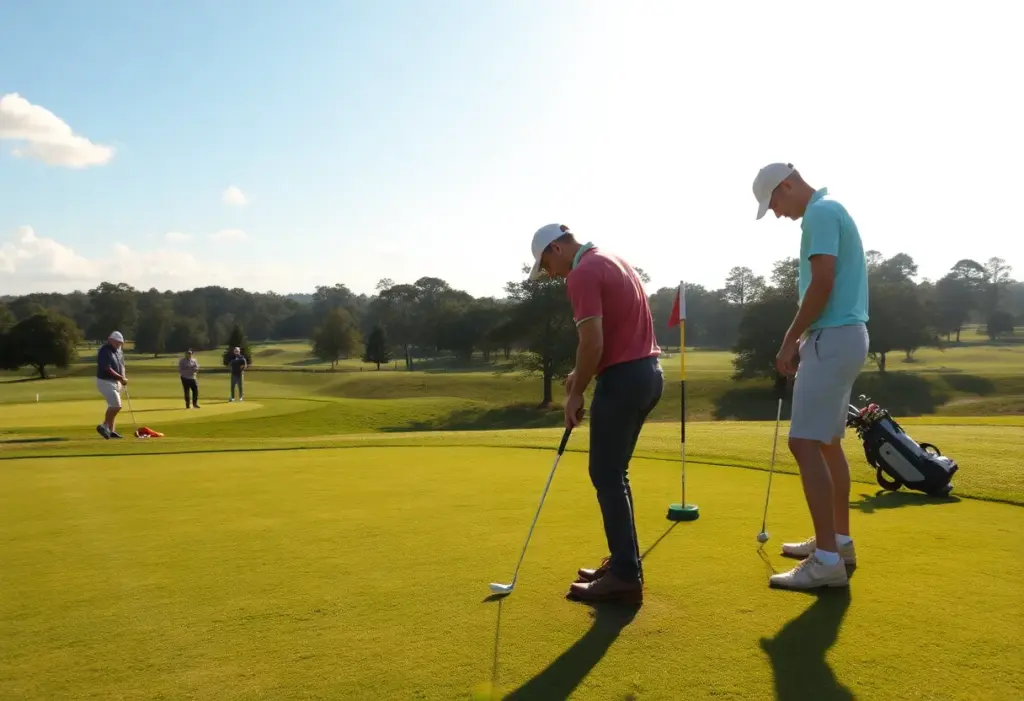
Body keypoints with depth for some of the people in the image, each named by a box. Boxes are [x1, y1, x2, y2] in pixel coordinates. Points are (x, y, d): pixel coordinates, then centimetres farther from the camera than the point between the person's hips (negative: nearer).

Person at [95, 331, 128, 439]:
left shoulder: (119, 351, 9)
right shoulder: (105, 351, -18)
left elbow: (121, 365, 15)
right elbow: (108, 369, -23)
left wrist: (123, 377, -2)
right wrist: (120, 378, -21)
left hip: (115, 382, 9)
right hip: (105, 381, -9)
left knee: (113, 406, 12)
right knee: (116, 405, -16)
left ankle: (110, 430, 18)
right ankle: (104, 425, -6)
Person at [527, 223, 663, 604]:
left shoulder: (582, 273, -13)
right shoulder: (611, 261, 18)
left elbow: (593, 341, -21)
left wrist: (576, 394, -9)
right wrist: (582, 373, 17)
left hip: (623, 378, -10)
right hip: (647, 371, 10)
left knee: (606, 475, -3)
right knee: (613, 473, 16)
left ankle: (626, 575, 1)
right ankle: (623, 562, 22)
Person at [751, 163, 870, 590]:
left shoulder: (820, 212, -13)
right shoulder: (829, 211, 19)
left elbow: (823, 284, -21)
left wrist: (790, 340, -12)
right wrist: (802, 340, 15)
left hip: (832, 339, -11)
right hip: (842, 336, 11)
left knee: (805, 443, -12)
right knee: (828, 442, 16)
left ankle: (827, 560, -11)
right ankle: (839, 541, 24)